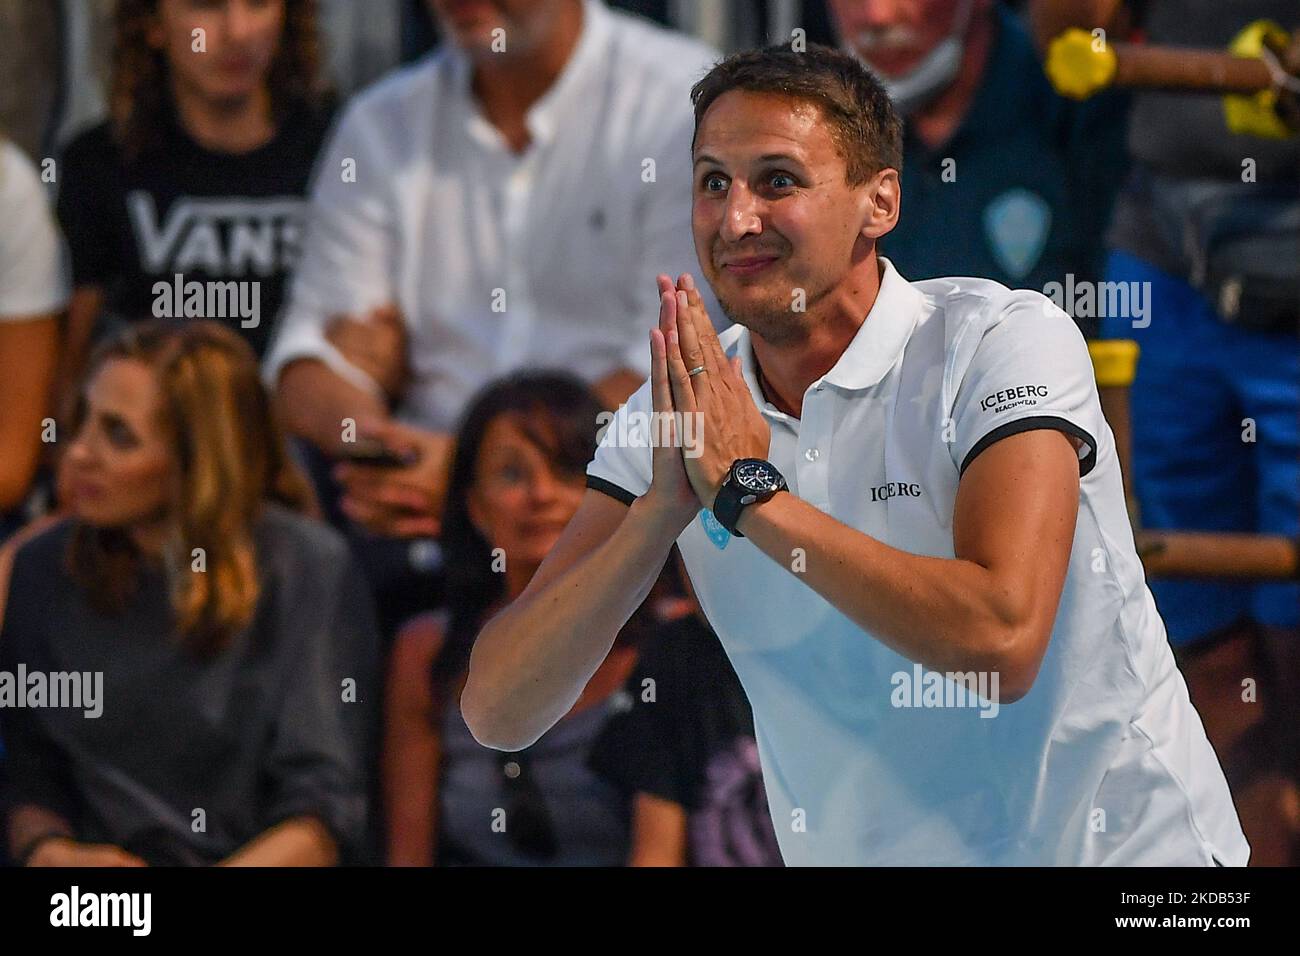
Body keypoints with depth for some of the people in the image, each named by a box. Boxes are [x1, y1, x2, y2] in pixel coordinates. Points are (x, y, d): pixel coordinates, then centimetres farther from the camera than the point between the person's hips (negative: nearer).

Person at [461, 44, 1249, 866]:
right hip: (854, 859, 3)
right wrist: (662, 508, -18)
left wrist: (749, 490, -17)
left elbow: (1000, 641, -23)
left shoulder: (1006, 338, -9)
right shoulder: (682, 406, 2)